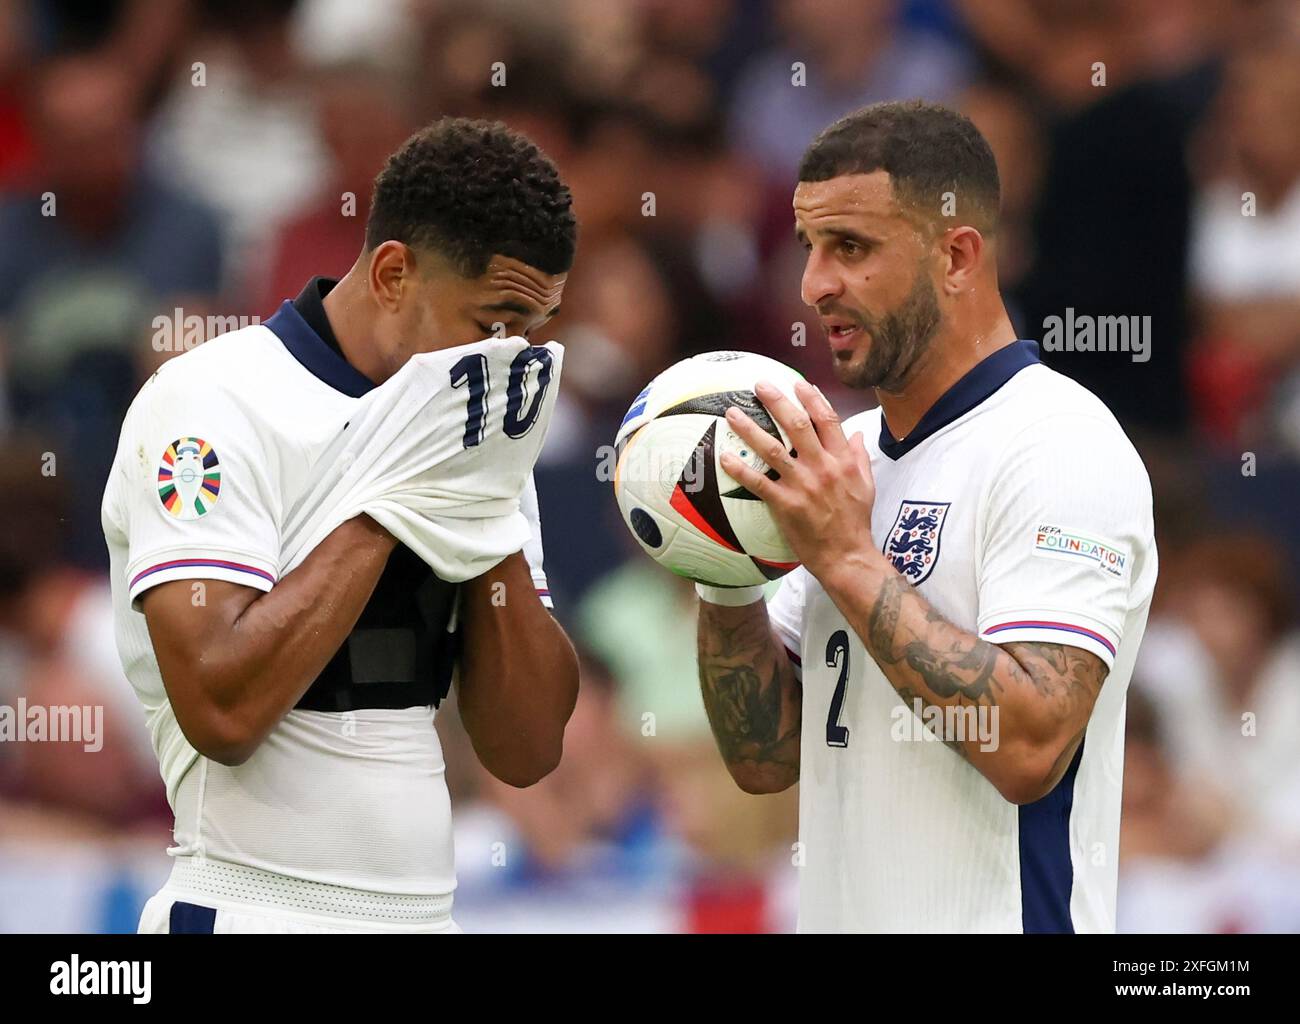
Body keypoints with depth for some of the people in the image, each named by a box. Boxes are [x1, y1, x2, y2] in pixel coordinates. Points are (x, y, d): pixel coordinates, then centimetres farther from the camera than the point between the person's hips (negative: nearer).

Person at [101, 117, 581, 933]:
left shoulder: (475, 431, 6)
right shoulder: (216, 405, -12)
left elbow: (527, 752, 2)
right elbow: (223, 711, -23)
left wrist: (491, 506, -7)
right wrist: (388, 500, -17)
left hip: (425, 909, 6)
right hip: (255, 913, -6)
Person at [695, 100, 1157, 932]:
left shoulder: (1061, 448, -13)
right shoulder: (854, 453, 12)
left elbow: (1029, 747, -24)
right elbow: (766, 760, 11)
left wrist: (846, 558, -20)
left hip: (995, 916, -8)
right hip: (839, 913, 8)